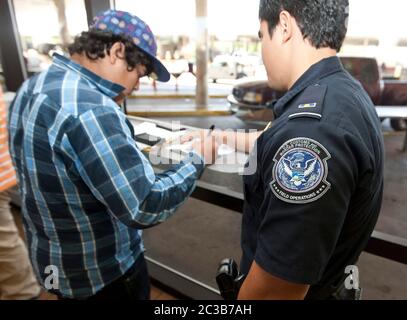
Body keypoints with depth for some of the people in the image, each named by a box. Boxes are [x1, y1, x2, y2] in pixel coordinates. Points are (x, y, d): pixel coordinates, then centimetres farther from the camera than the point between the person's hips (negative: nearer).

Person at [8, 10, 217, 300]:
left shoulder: (35, 87, -1)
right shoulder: (89, 109, -32)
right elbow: (145, 208, -31)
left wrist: (132, 154, 1)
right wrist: (197, 160, -18)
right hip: (102, 274, -8)